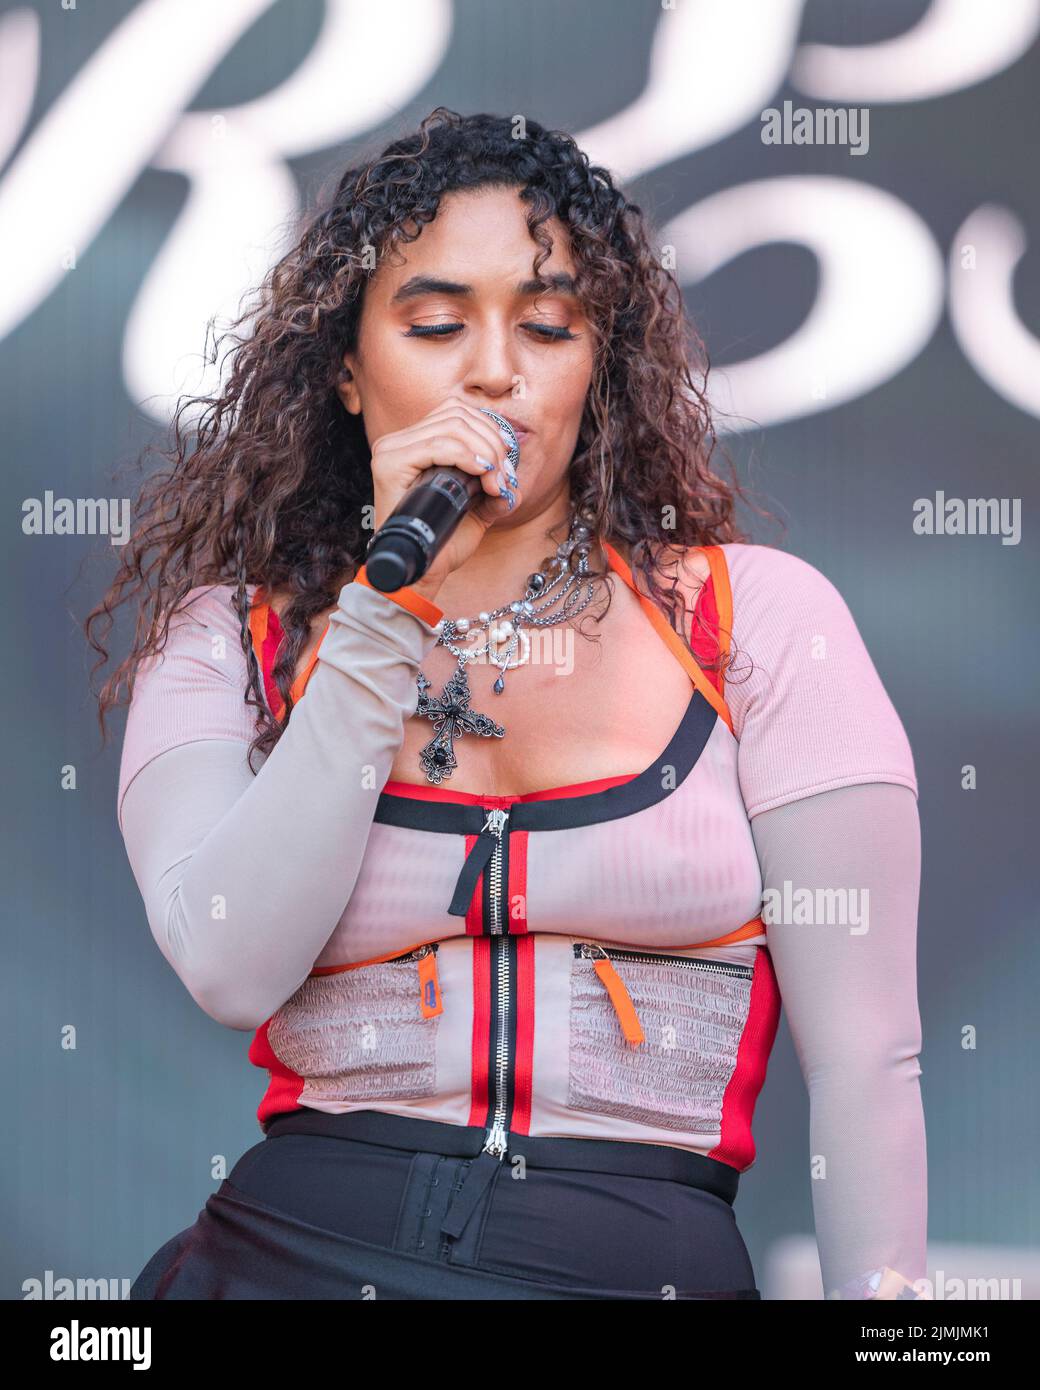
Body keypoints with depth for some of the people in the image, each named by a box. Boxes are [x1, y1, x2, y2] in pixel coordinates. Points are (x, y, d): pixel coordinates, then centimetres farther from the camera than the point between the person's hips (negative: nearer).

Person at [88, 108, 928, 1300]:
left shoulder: (760, 617, 6)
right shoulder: (227, 638, 10)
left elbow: (865, 1065, 3)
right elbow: (233, 970, -8)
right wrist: (389, 598, -7)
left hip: (651, 1256, -1)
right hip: (292, 1251, 1)